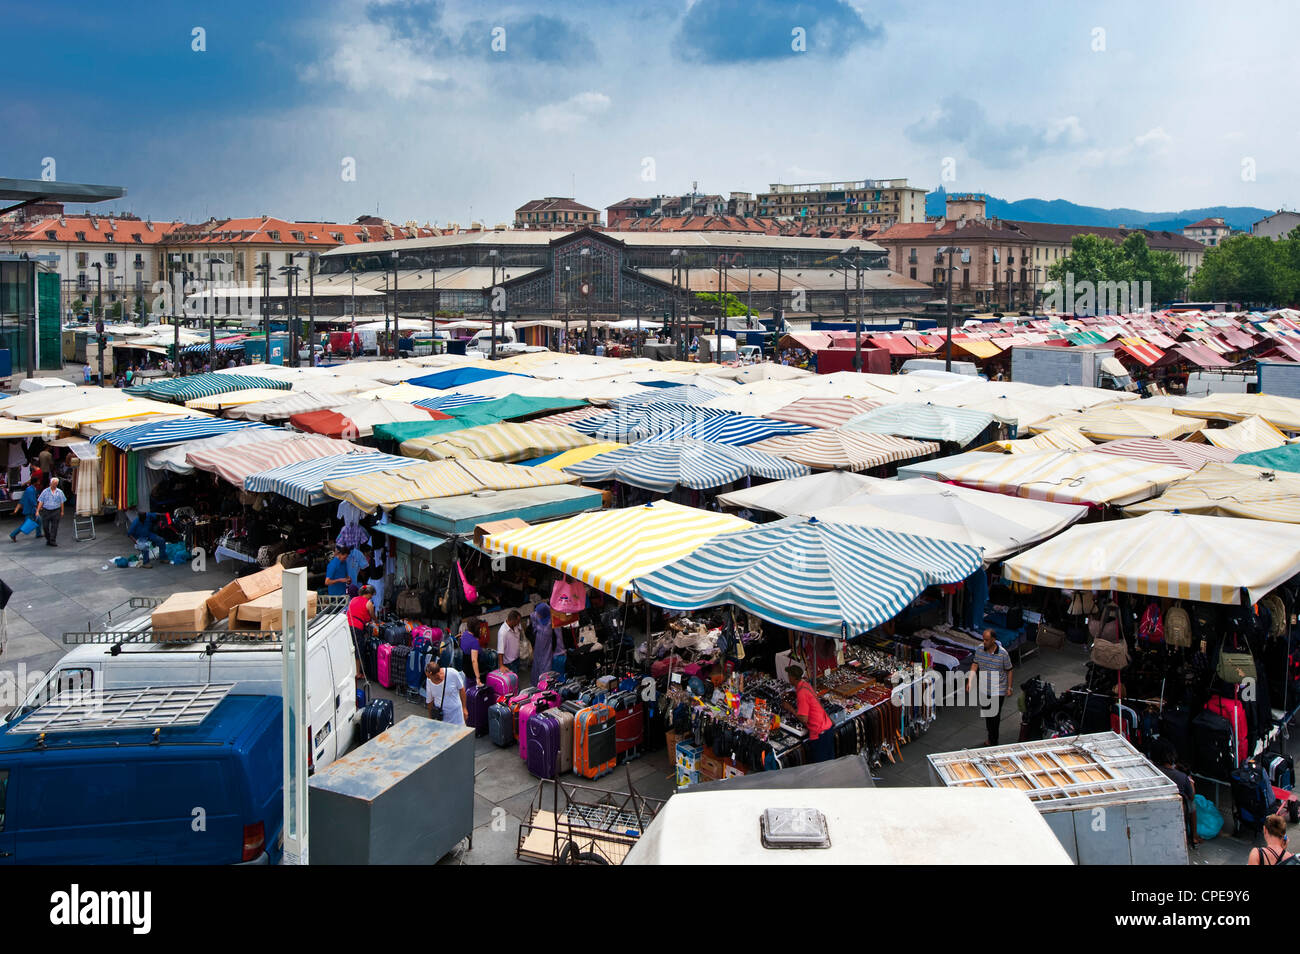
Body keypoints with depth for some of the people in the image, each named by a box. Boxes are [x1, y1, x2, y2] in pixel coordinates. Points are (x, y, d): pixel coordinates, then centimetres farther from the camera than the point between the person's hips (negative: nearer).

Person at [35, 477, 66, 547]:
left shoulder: (59, 492, 8)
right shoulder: (45, 491, 4)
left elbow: (62, 502, 12)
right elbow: (40, 502, 3)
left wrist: (62, 512, 8)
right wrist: (37, 511, -4)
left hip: (55, 511, 0)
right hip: (46, 511, 0)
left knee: (54, 527, -5)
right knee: (45, 526, 2)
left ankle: (53, 541, -1)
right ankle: (48, 539, 21)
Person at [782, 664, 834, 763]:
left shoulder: (801, 694, -23)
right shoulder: (805, 684, 4)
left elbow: (804, 719, -22)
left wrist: (791, 709, -11)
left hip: (819, 733, -9)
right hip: (827, 727, 9)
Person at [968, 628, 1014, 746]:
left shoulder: (1003, 653, -18)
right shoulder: (980, 649, -8)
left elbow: (1009, 670, -5)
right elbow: (974, 665, -2)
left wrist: (1009, 688, -2)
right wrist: (970, 681, -13)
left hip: (998, 690, -4)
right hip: (984, 689, 4)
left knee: (995, 714, 0)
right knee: (987, 713, 17)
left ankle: (994, 741, 14)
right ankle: (990, 735, 37)